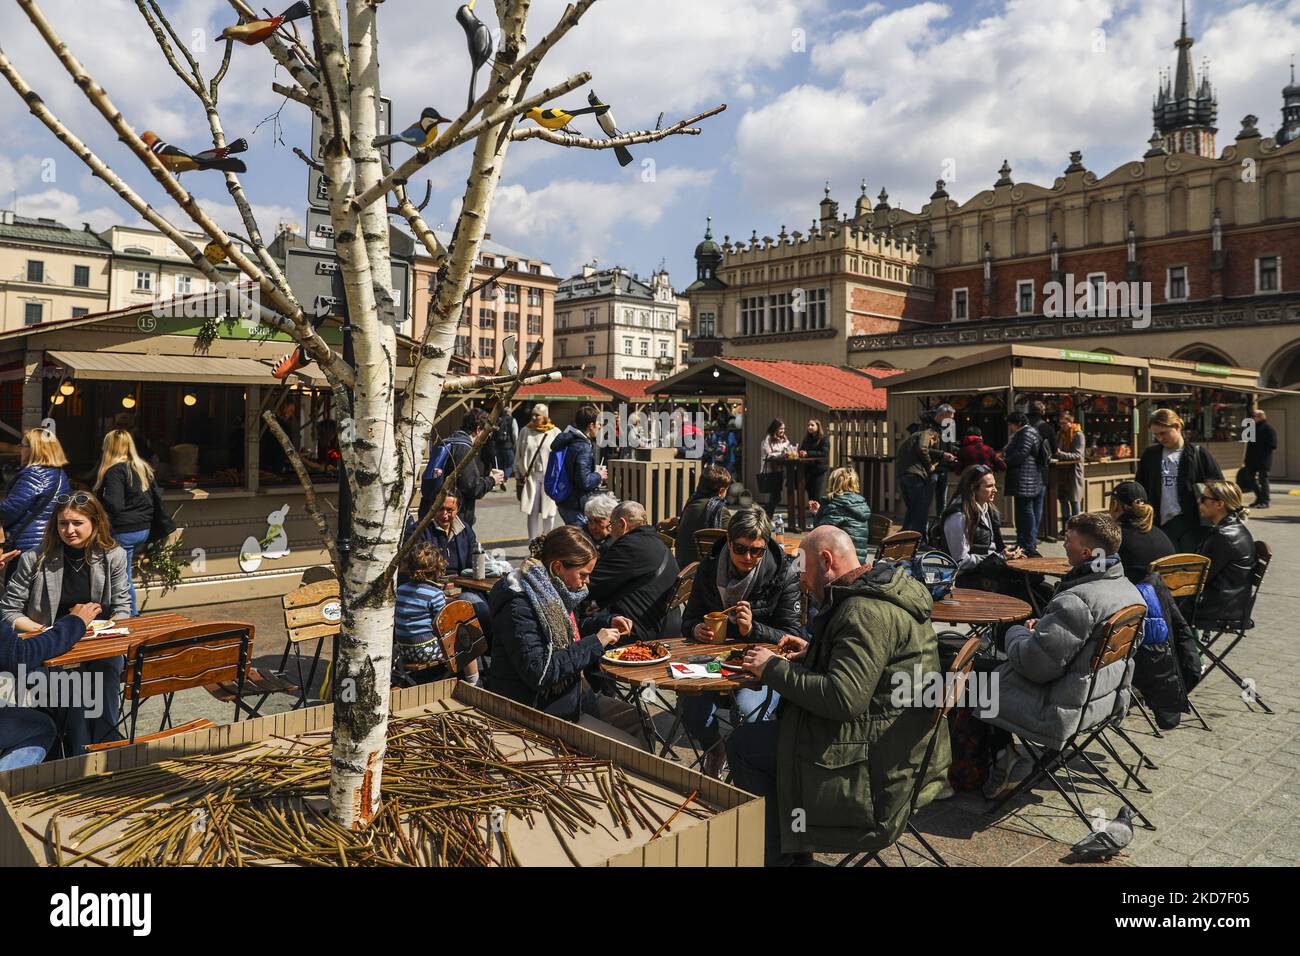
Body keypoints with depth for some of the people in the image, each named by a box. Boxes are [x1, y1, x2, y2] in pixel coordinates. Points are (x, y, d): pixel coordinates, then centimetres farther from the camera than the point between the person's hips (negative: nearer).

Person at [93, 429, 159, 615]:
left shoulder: (115, 471, -14)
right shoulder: (143, 467, 10)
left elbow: (114, 505, -23)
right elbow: (154, 497, 17)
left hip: (123, 532, -8)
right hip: (144, 529, 8)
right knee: (124, 575, 18)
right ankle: (132, 614, 22)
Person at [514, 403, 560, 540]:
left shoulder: (555, 432, 1)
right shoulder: (525, 432, 6)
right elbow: (518, 456, 9)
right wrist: (518, 477, 6)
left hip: (550, 477, -1)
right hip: (530, 476, 1)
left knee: (549, 512, 4)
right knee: (532, 511, 2)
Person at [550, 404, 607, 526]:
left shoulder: (567, 440, 10)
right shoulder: (583, 447, -20)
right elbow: (585, 482, -26)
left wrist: (594, 470, 14)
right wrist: (599, 475, -8)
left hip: (564, 502, 10)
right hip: (576, 506, -10)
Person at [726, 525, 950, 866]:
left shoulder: (865, 611, -23)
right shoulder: (883, 591, 9)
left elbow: (843, 698, -30)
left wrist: (774, 669, -19)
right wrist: (813, 652, 14)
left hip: (879, 761, -11)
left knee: (742, 745, -7)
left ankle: (770, 852, 10)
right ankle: (793, 846, 27)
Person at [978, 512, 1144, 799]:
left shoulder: (1077, 601, -31)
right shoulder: (1129, 590, -1)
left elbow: (1033, 664, -28)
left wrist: (1016, 633, -9)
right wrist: (1041, 627, 6)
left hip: (1067, 710, -9)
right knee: (997, 669, 23)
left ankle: (1004, 756, 15)